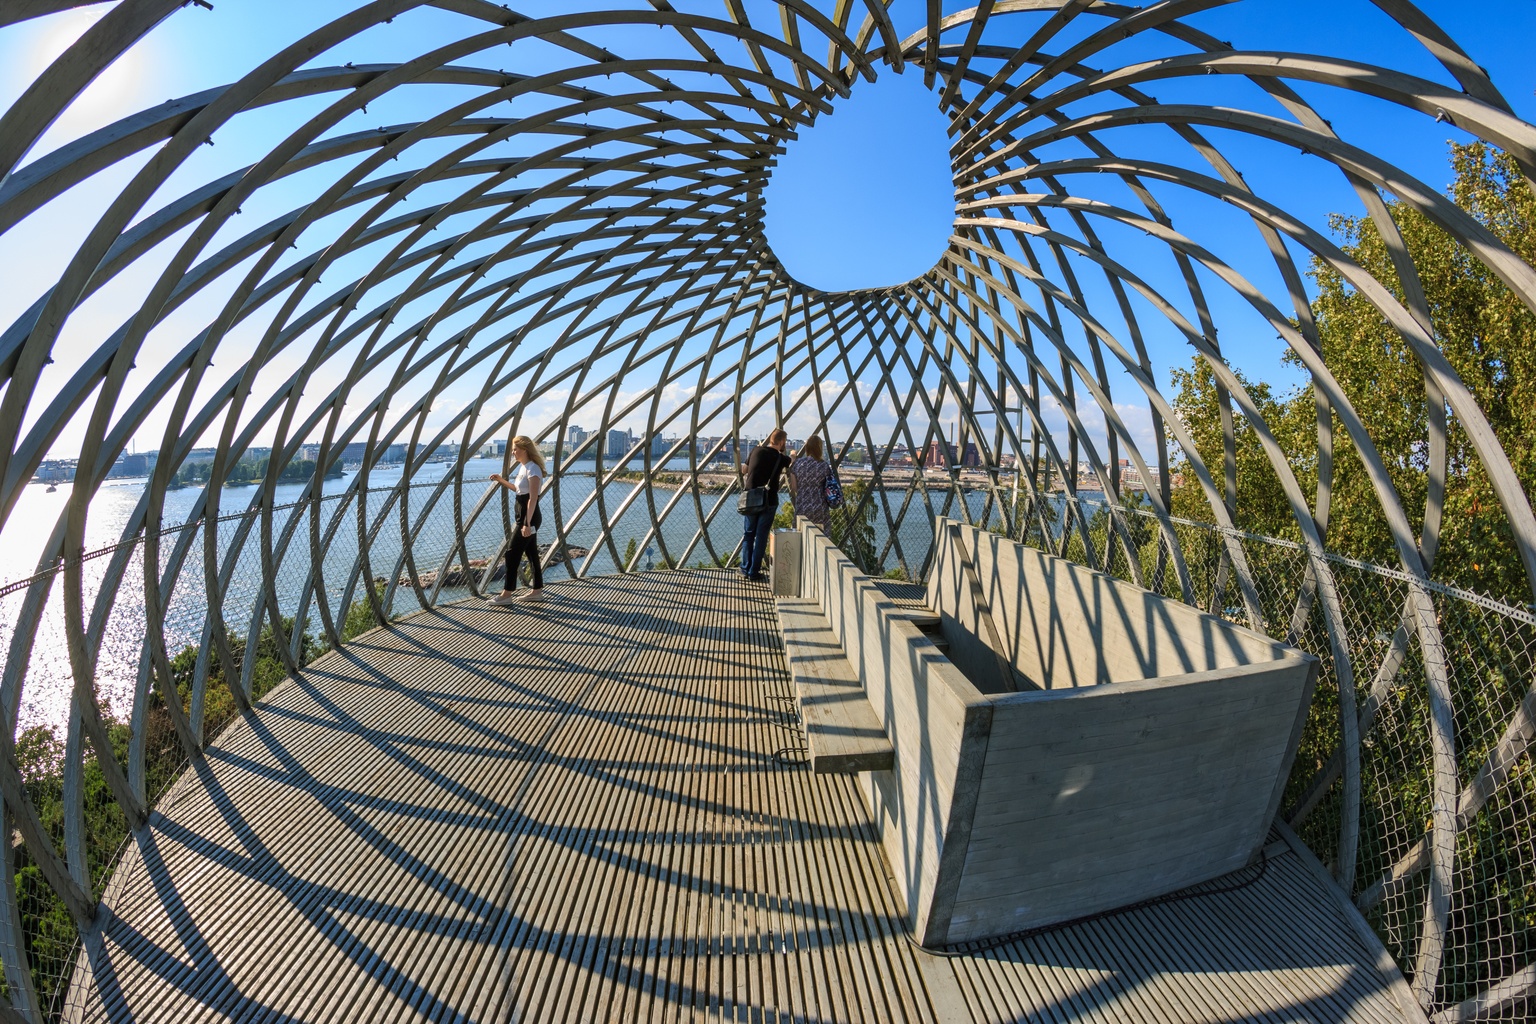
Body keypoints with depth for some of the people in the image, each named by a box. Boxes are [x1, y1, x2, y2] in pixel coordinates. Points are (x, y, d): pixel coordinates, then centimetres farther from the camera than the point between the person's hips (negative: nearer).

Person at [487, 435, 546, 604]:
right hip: (523, 516, 10)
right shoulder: (522, 467, 12)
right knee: (531, 553, 12)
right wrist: (501, 480, 19)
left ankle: (507, 594, 3)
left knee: (512, 553, -5)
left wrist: (527, 523, -25)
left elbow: (533, 499, -22)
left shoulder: (533, 469, -17)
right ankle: (537, 590, 19)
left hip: (530, 517, -10)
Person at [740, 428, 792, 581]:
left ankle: (745, 569, 15)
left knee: (748, 535, 13)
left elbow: (745, 469, 15)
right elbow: (792, 461, 21)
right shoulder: (781, 458, -3)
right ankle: (754, 572, 9)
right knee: (761, 537, 6)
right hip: (768, 502, -2)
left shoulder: (756, 451, 1)